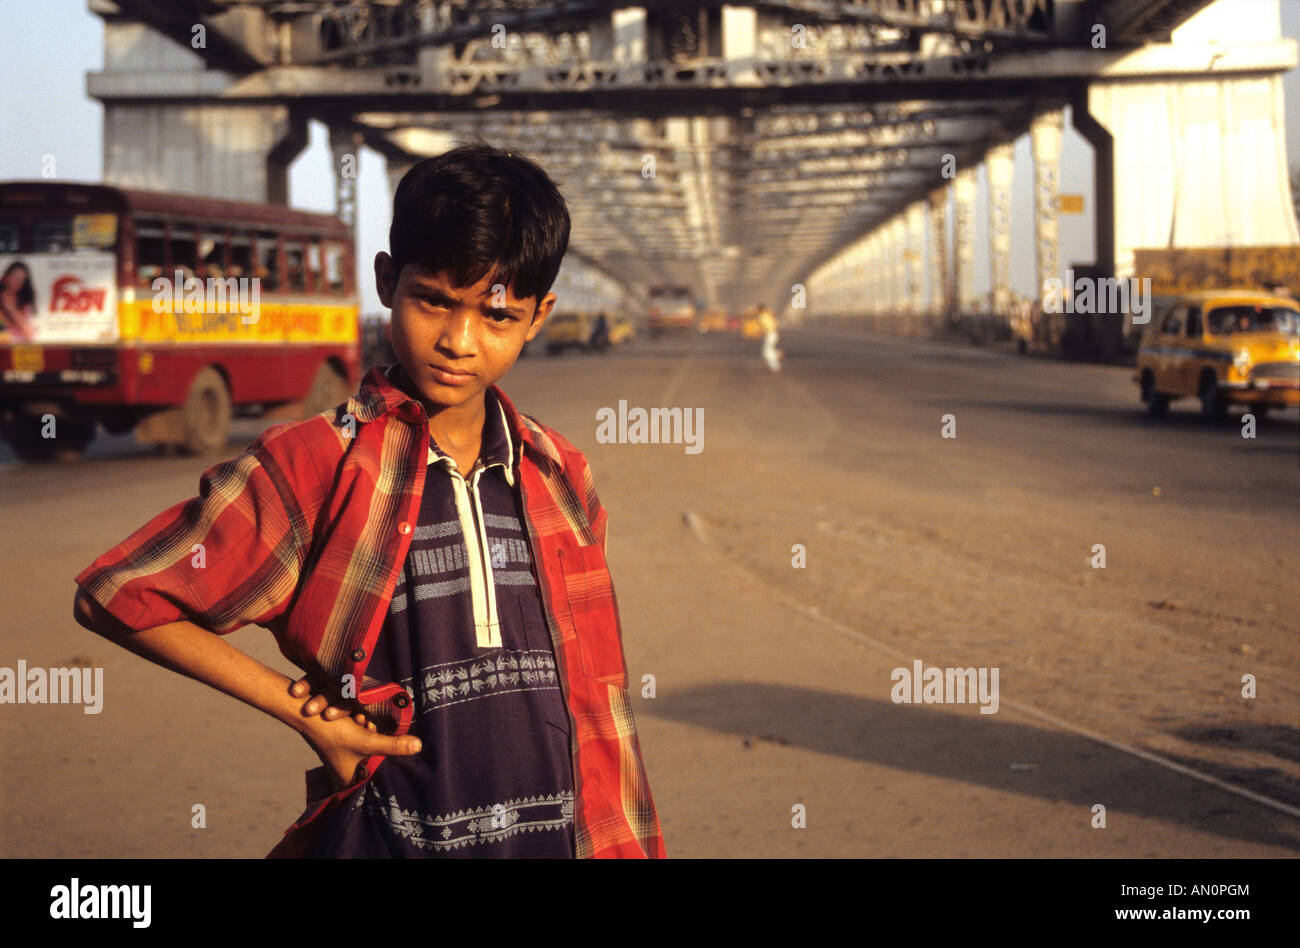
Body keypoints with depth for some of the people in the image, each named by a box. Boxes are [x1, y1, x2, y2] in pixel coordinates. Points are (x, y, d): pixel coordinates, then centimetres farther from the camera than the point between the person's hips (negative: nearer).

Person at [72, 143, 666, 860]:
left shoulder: (559, 476, 5)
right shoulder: (317, 463, -10)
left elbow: (593, 697, 12)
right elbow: (117, 594, -8)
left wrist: (623, 845, 6)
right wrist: (300, 709, -7)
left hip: (556, 833, 4)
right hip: (394, 836, -4)